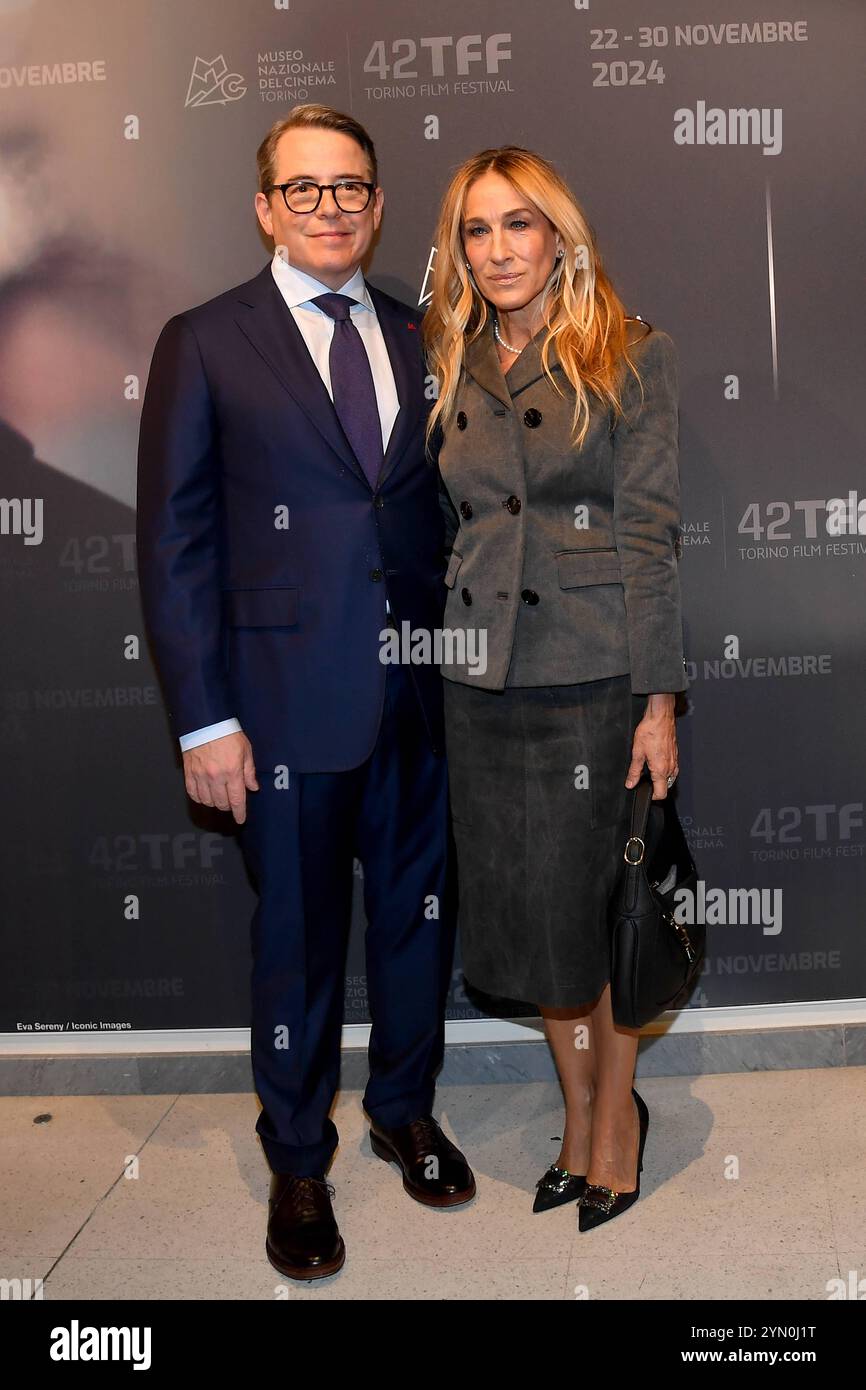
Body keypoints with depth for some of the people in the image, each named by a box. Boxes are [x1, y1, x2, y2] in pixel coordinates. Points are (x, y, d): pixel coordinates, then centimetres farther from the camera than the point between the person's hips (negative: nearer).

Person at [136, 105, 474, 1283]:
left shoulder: (419, 340, 10)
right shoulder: (206, 344, -2)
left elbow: (446, 509, 10)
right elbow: (174, 542, -5)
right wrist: (205, 718, -10)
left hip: (423, 691, 4)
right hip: (291, 697, -3)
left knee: (418, 910, 16)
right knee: (299, 934, 9)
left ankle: (404, 1110, 40)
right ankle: (298, 1162, 31)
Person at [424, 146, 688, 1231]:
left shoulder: (631, 357, -2)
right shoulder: (453, 370, 12)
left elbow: (651, 534, -7)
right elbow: (454, 532, 14)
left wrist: (659, 699, -11)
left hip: (594, 679, -4)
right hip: (481, 684, 5)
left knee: (595, 908, 3)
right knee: (526, 914, 11)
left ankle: (617, 1108, 28)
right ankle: (578, 1114, 30)